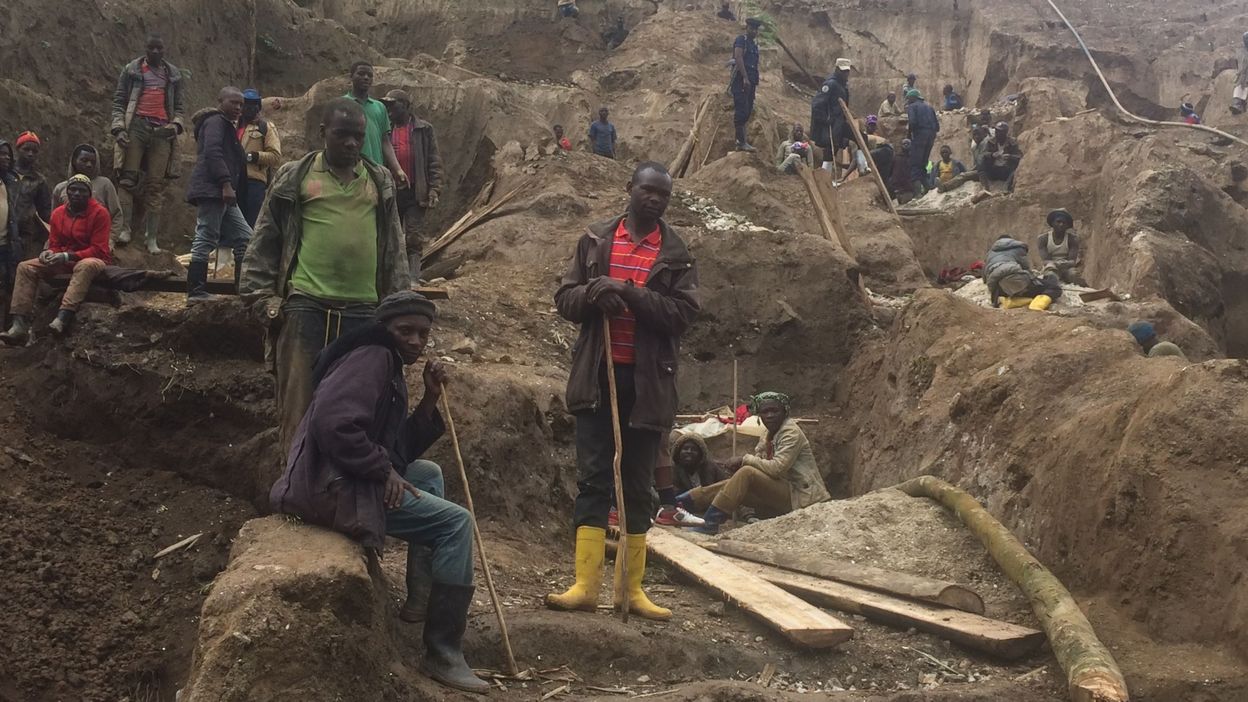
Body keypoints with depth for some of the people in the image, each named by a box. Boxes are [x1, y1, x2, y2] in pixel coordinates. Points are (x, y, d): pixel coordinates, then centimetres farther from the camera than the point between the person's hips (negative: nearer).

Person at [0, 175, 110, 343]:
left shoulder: (99, 213, -13)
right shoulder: (58, 213, 5)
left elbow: (99, 250, -17)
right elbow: (55, 244, 12)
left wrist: (67, 256, -26)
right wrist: (49, 253, -15)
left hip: (93, 260, -6)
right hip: (64, 261, 6)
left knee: (85, 266, -42)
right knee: (25, 267, -11)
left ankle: (63, 318, -56)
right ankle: (20, 325, -26)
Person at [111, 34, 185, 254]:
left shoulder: (173, 74, 19)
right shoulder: (132, 70, 11)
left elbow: (178, 105, 21)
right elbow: (119, 100, 7)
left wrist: (176, 124, 0)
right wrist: (119, 127, -7)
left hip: (162, 131, 2)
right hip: (137, 126, -2)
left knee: (156, 186, 0)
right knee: (128, 178, -12)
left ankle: (151, 238, 2)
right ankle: (124, 229, -13)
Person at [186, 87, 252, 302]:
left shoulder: (227, 126, 28)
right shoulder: (215, 121, -4)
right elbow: (212, 153, -18)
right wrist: (226, 184, -25)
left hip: (221, 194, 10)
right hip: (211, 190, -10)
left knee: (244, 237, 8)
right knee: (206, 239, -11)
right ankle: (196, 292, -11)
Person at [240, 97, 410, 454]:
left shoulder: (380, 182, 13)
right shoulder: (294, 177, 5)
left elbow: (394, 247, 16)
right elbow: (264, 241, 7)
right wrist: (264, 297, -1)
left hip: (363, 309, 2)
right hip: (306, 304, -2)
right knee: (299, 402, 0)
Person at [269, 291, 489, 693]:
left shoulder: (390, 367, 21)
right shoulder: (372, 358, -10)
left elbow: (400, 450, 17)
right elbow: (334, 424, -26)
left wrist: (430, 399, 8)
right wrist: (384, 470, -17)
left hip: (355, 479, 11)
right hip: (335, 486, -11)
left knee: (430, 473, 26)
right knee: (455, 522, -9)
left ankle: (420, 599, 18)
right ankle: (442, 655, -8)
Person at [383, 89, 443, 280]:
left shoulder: (423, 129, 1)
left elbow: (434, 162, 0)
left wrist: (434, 190, -9)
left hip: (415, 192, -3)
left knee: (414, 239, -6)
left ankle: (413, 280, -8)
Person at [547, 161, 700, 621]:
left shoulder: (677, 253, 4)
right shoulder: (595, 241, 7)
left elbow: (684, 313, -7)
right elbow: (565, 298, 6)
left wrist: (631, 294, -18)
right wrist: (595, 292, -16)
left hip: (648, 381, 0)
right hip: (598, 376, 0)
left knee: (638, 487, 8)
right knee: (592, 480, -2)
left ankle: (632, 588, 15)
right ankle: (585, 585, -2)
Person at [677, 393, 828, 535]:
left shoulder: (791, 432, -12)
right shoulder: (768, 438, 15)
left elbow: (778, 468, -23)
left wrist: (745, 459, -14)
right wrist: (738, 464, -11)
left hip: (799, 496, -9)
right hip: (783, 494, 9)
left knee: (747, 473, -23)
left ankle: (710, 523, -24)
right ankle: (680, 502, -1)